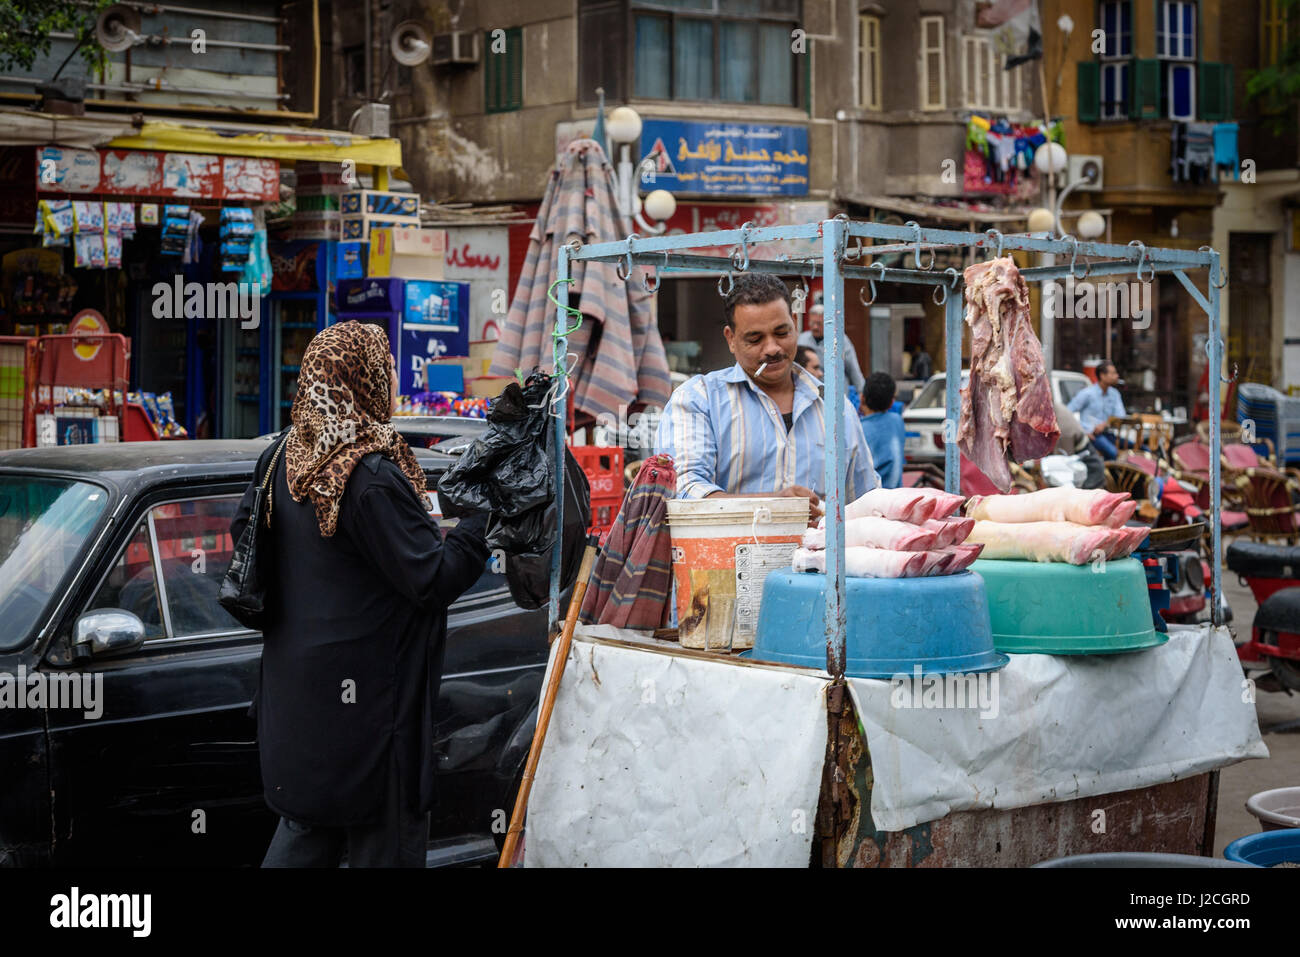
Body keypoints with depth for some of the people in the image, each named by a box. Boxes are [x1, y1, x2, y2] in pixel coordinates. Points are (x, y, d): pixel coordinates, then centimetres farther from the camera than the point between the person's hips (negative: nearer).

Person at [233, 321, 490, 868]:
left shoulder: (284, 458, 4)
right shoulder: (372, 477, -22)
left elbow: (243, 535, 19)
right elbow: (432, 580, -21)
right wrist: (484, 519, -13)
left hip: (296, 692, 9)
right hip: (368, 696, -9)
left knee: (308, 829, 20)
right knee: (384, 842, 3)